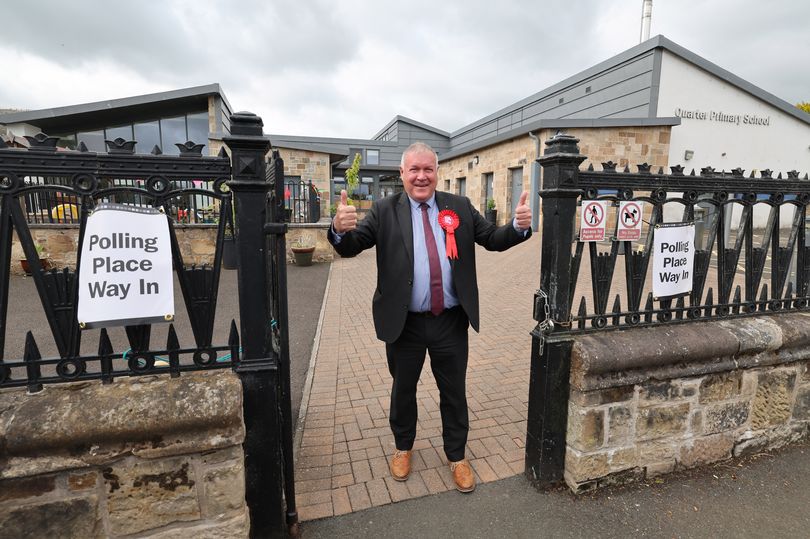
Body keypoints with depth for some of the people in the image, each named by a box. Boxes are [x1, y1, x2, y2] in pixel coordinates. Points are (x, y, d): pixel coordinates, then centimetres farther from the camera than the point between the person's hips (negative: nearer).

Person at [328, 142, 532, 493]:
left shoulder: (460, 207, 2)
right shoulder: (384, 211, -3)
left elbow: (494, 240, 3)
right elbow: (351, 247, -11)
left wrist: (519, 226, -18)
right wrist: (341, 229, -34)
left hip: (451, 322, 1)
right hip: (404, 323, -1)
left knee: (454, 392, 16)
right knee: (403, 389, 19)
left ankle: (456, 457, 38)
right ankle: (403, 448, 44)